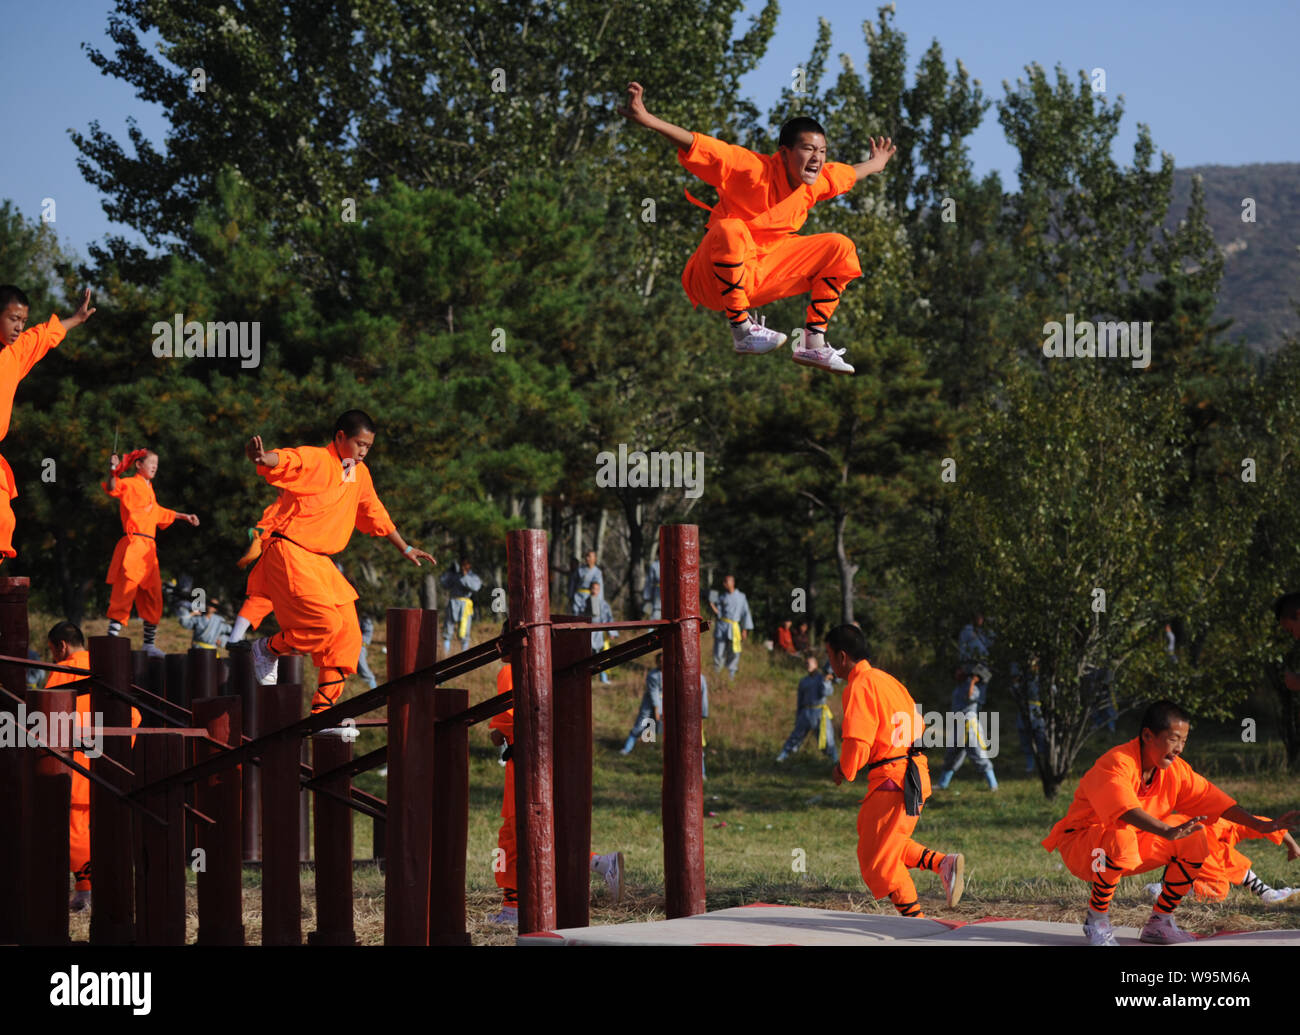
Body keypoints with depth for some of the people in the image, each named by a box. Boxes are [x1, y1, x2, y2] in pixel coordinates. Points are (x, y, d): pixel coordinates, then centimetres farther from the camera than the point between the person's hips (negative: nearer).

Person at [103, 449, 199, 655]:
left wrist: (184, 516, 48)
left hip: (148, 549, 9)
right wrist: (113, 472, -43)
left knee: (153, 601, 13)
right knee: (124, 595, -14)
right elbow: (113, 488, -24)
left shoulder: (148, 490, 23)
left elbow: (160, 513, 41)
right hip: (132, 546, -9)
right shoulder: (131, 485, -2)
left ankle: (149, 643, 23)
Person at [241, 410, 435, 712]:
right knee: (325, 621, -22)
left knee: (347, 636, 2)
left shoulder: (360, 474, 13)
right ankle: (268, 648, 4)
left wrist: (405, 548, 37)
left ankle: (322, 709, 10)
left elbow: (375, 514, 29)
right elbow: (282, 461, -31)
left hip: (320, 562, 8)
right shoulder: (314, 460, -11)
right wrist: (262, 457, -55)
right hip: (291, 554, -8)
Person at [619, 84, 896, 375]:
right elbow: (697, 147, -29)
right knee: (729, 229, -40)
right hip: (714, 282, -7)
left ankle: (813, 343, 1)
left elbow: (848, 174, 27)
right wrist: (647, 120, -42)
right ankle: (742, 329, -28)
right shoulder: (753, 170, -21)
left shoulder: (817, 182, 2)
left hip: (763, 276, 7)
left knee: (840, 248, 2)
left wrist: (875, 164, 46)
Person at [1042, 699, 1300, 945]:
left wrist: (1260, 825, -10)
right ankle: (1097, 919, -17)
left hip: (1132, 850, 7)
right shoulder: (1116, 764, -28)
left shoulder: (1176, 770, -4)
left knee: (1196, 839, -10)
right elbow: (1126, 811, -45)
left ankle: (1159, 923, 3)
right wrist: (1169, 831, -60)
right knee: (1121, 839, -40)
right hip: (1080, 848, -7)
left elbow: (1212, 799, 1)